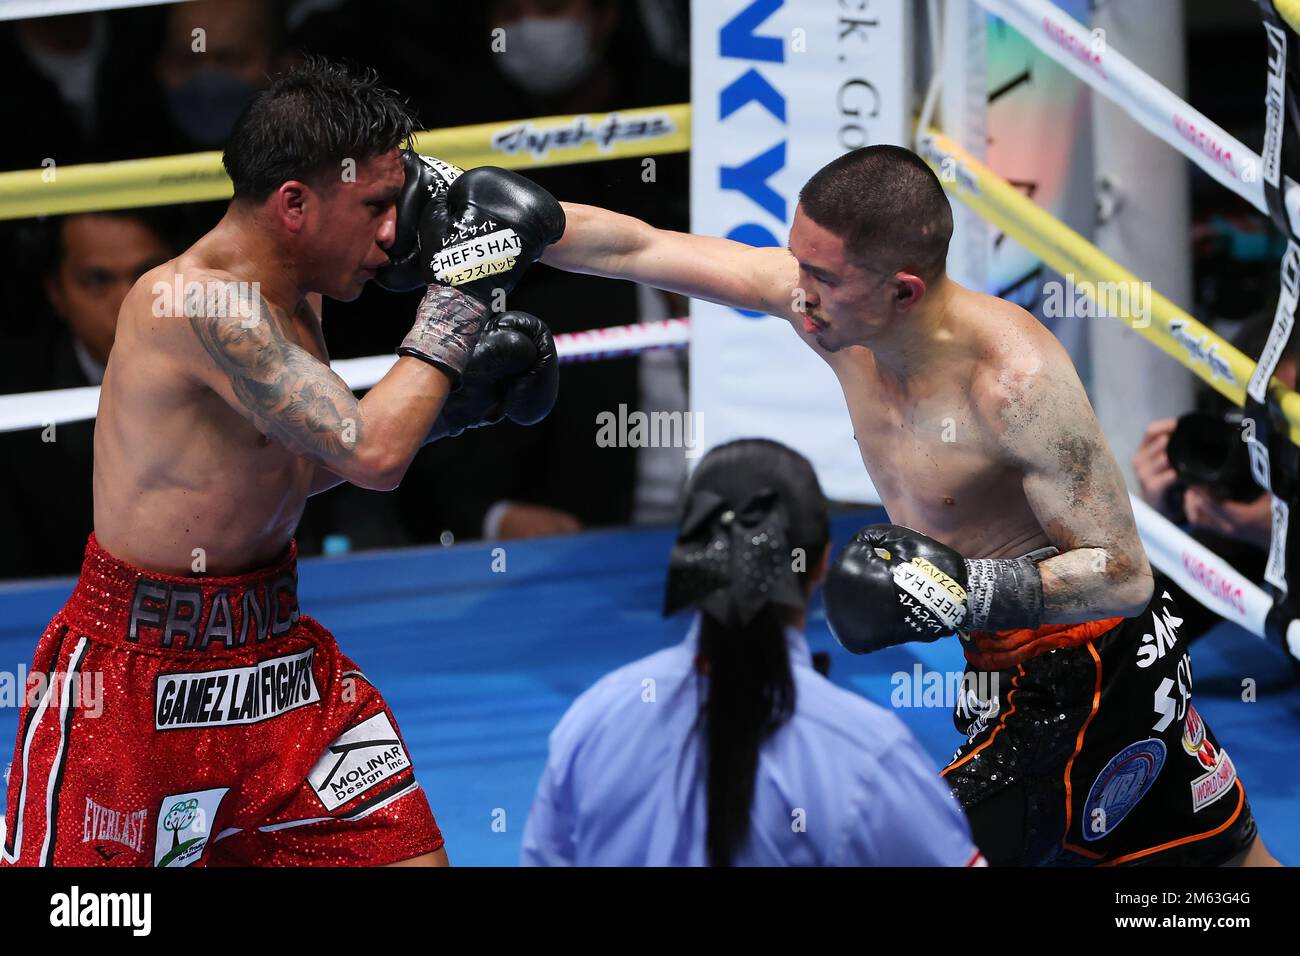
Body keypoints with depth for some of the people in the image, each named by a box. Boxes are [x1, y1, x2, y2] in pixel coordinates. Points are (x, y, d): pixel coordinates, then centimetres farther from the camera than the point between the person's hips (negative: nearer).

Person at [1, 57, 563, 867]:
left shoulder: (295, 296, 4)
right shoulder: (200, 304, -26)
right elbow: (373, 456, -30)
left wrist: (448, 403, 6)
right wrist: (458, 292, -20)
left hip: (279, 646, 9)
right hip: (141, 672, -9)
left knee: (412, 853, 4)